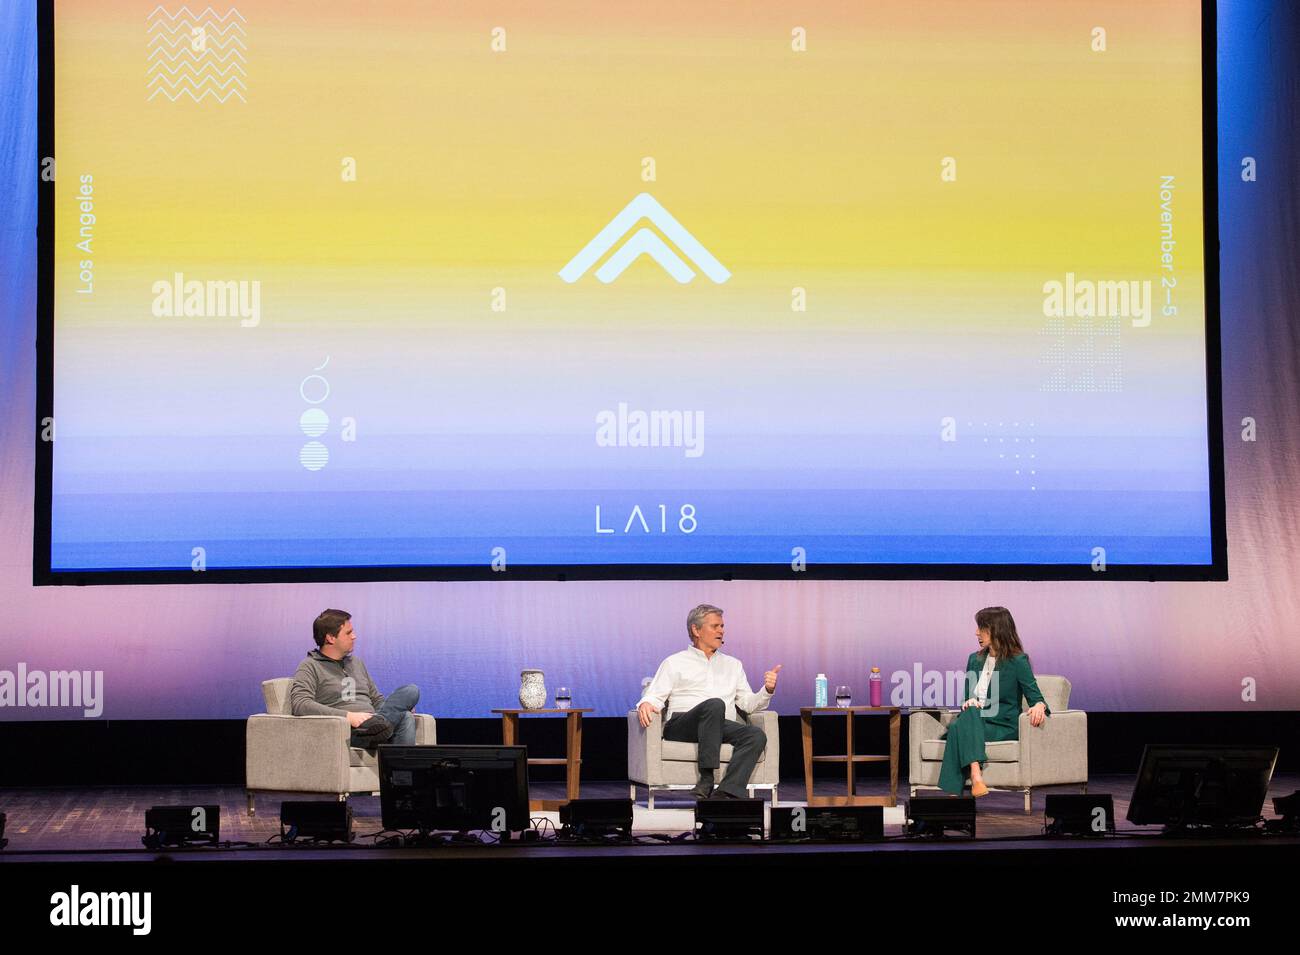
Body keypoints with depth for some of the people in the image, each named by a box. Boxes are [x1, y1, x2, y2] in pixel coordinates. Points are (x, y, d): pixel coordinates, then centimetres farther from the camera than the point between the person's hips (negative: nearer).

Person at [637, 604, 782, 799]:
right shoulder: (675, 663, 18)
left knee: (756, 735, -29)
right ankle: (707, 779, -42)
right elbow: (655, 696, 8)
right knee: (715, 704, -36)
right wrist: (646, 704, -16)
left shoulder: (733, 665, 28)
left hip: (721, 727, 4)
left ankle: (725, 794, -45)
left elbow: (748, 703, 21)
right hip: (680, 726, -4)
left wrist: (767, 690, 1)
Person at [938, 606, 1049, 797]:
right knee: (970, 712, -33)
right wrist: (969, 703, -5)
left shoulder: (1018, 662, -1)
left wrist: (1039, 706, -31)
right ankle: (976, 777, -50)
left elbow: (1035, 697, -6)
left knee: (958, 728, -32)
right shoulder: (975, 660, 17)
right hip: (972, 722, 4)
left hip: (1003, 728, -4)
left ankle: (953, 791, -44)